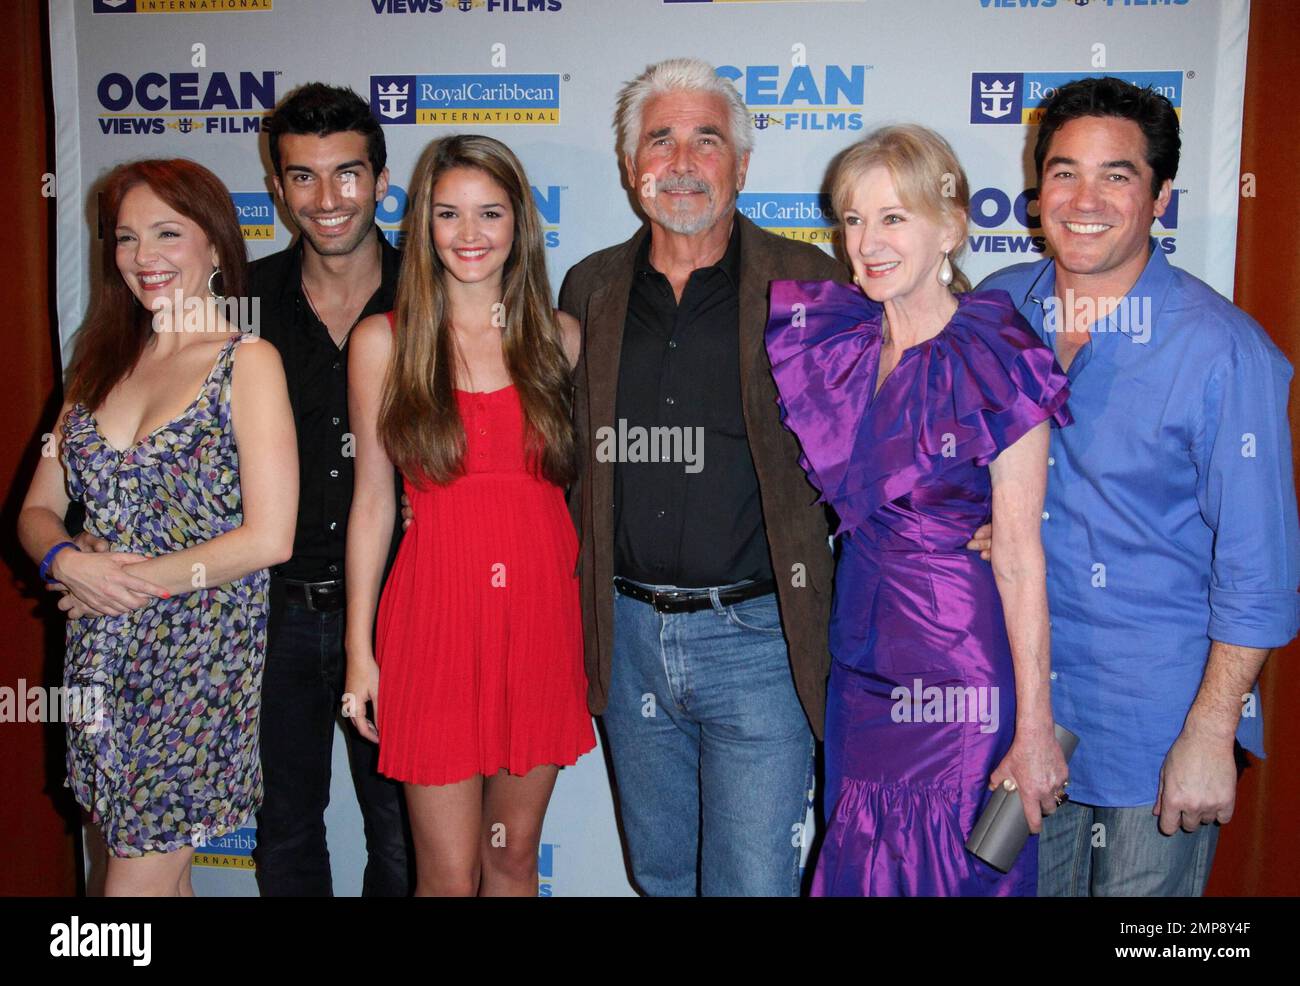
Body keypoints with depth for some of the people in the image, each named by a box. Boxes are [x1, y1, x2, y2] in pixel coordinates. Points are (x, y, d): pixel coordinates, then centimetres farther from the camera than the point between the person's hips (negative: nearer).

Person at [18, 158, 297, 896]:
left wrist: (138, 580, -12)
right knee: (162, 875, 15)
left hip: (199, 660, -5)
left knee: (139, 880, 0)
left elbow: (269, 538, -14)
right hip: (103, 661, 5)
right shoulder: (104, 363, 11)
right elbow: (38, 510, 11)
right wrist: (68, 560, -10)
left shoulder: (247, 362, -7)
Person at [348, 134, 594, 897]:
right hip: (437, 614, -2)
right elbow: (373, 503, 2)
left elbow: (581, 481, 8)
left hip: (541, 612, 2)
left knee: (515, 854, 14)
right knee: (450, 876, 5)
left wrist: (593, 618, 3)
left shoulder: (558, 336, 5)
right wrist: (360, 650, 2)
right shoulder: (384, 342, 0)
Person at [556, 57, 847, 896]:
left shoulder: (808, 283, -4)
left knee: (752, 881, 3)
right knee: (661, 875, 20)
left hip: (756, 636, -4)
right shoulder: (591, 288, 7)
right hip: (631, 633, 4)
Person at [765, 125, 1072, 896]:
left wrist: (1035, 728, -15)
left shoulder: (998, 361, -14)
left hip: (960, 657, -5)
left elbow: (1020, 557, -15)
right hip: (859, 650, 6)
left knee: (958, 869, 9)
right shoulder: (838, 341, 1)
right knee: (859, 867, 18)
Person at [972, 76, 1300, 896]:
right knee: (1022, 884, 20)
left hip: (1157, 720, -4)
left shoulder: (1224, 350, -16)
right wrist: (977, 523, -7)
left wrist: (1210, 736, -13)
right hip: (1021, 696, 5)